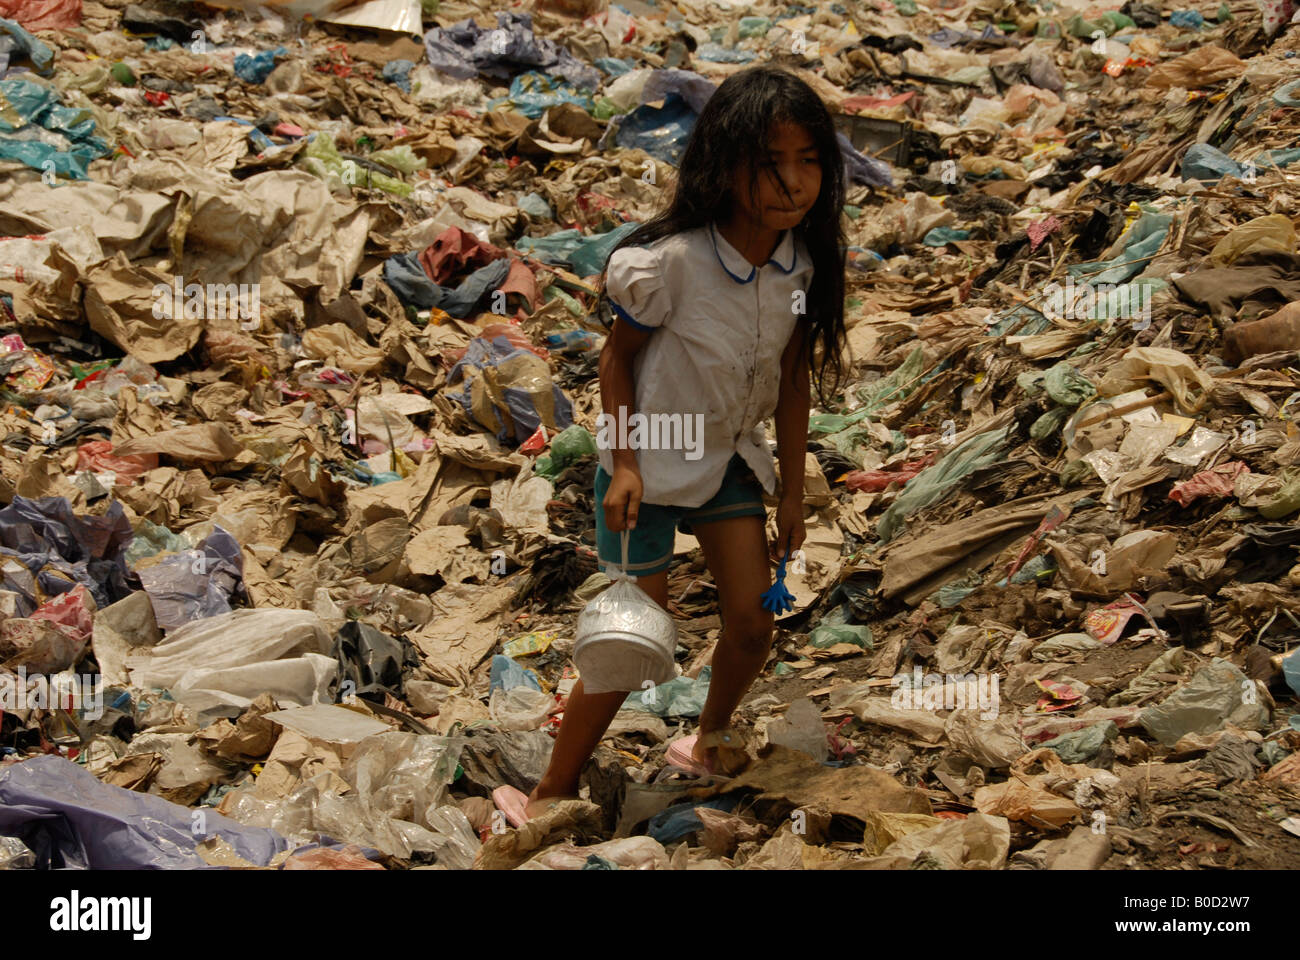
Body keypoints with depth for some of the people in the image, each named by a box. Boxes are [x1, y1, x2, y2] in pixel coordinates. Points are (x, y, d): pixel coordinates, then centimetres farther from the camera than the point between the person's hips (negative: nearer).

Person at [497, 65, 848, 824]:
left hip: (732, 458, 5)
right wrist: (624, 464, -17)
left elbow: (793, 378, 0)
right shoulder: (670, 263, -28)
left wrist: (793, 493, 5)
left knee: (753, 625, 7)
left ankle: (712, 735, 38)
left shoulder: (804, 264, -11)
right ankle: (551, 796, 15)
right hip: (650, 463, -5)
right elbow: (618, 357, -13)